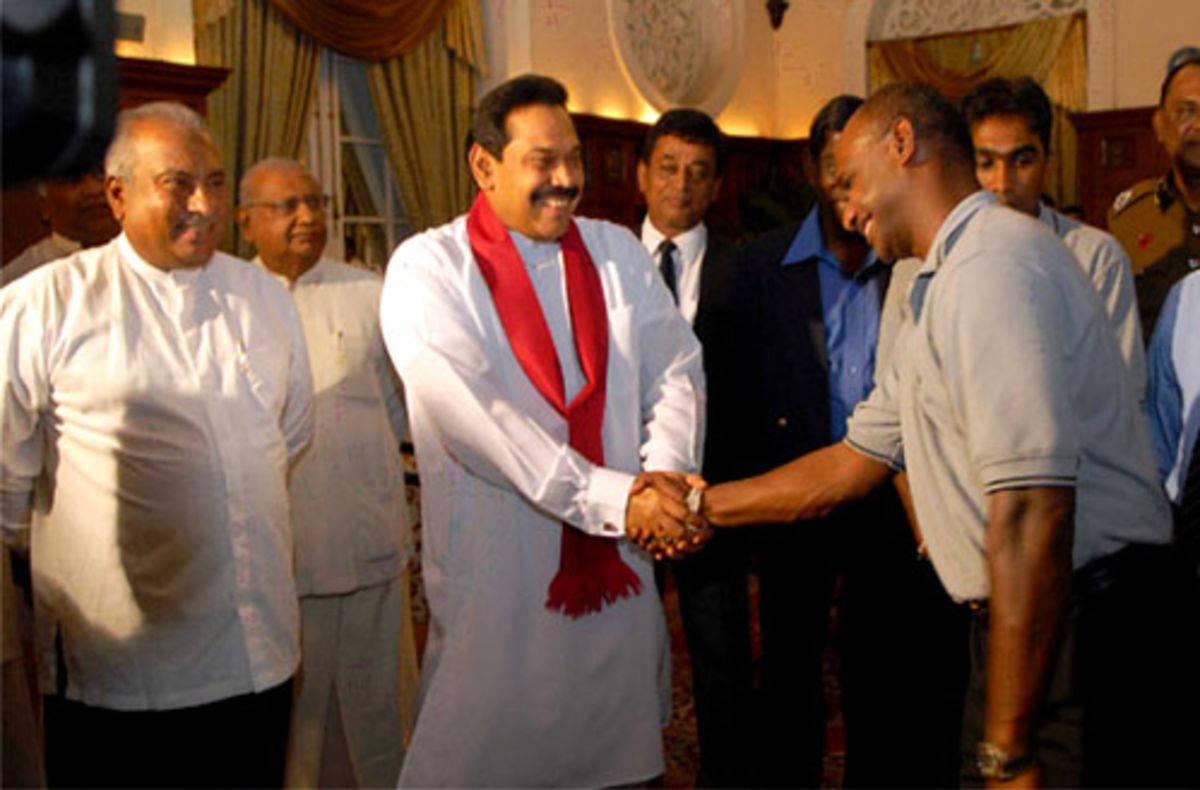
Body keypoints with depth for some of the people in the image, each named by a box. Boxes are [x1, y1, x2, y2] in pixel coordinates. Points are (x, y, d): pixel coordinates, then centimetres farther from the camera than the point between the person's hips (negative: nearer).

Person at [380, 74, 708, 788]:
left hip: (617, 567, 5)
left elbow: (676, 373, 6)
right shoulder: (428, 268, -7)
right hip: (496, 574, -4)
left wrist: (662, 475, -14)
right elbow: (474, 414, -18)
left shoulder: (618, 253, 10)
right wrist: (613, 496, -22)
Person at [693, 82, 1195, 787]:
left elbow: (1031, 511, -27)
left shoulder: (992, 263, -19)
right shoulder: (945, 285, 16)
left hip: (1084, 642, -9)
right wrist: (704, 505, 18)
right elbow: (856, 463, 19)